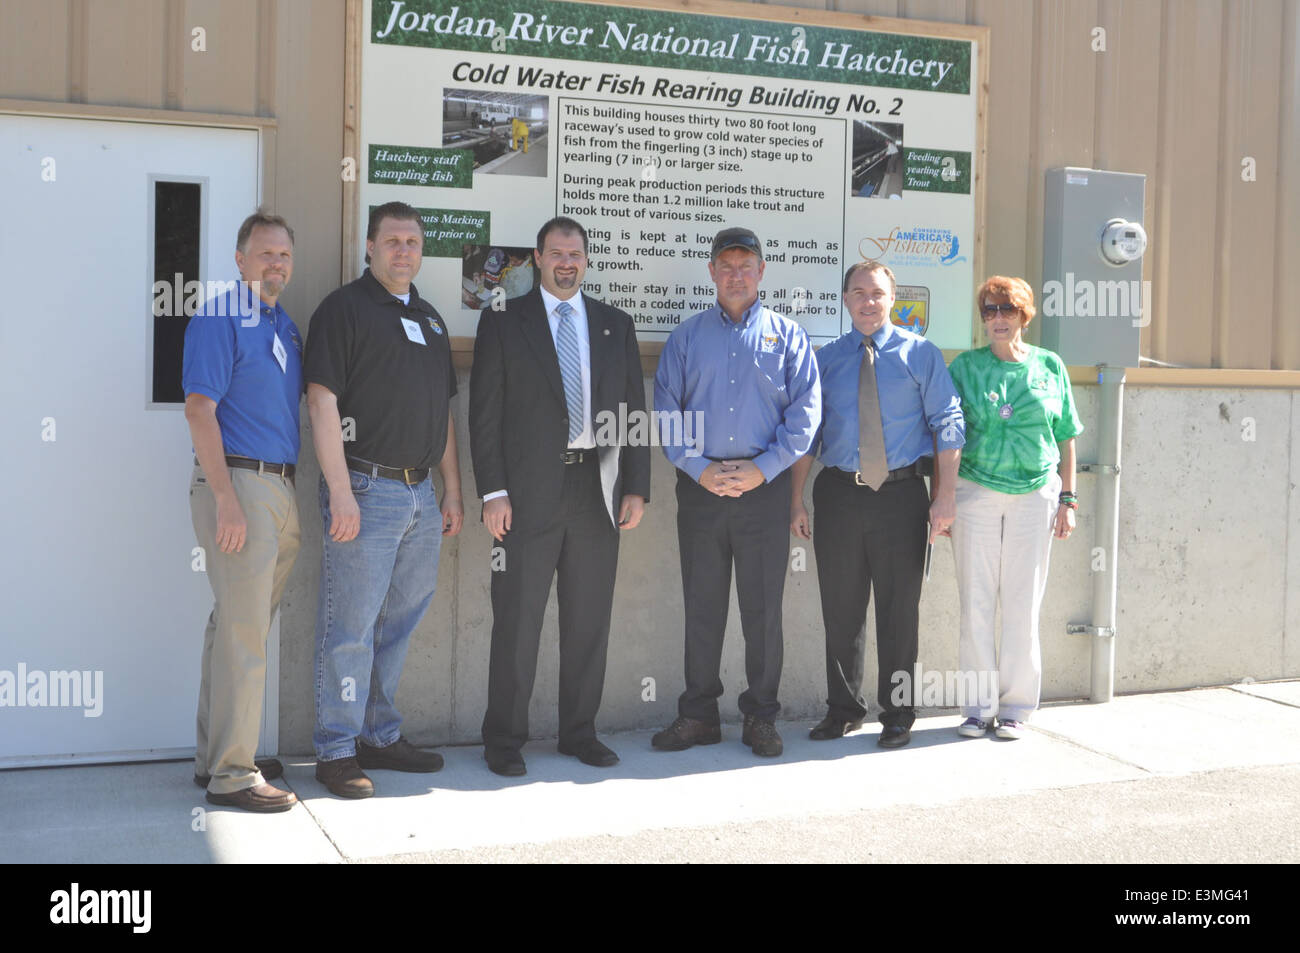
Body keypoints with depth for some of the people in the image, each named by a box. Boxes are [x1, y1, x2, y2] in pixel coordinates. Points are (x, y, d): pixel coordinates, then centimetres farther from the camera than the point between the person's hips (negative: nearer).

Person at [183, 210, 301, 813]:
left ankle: (217, 755, 23)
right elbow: (199, 410, -14)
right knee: (243, 632, -8)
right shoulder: (219, 318, -8)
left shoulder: (286, 326, 17)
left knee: (240, 626, 14)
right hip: (239, 483, -8)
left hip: (280, 487, 8)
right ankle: (231, 773, -2)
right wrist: (226, 498, -21)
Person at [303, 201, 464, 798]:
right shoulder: (344, 308, -5)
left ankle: (380, 736, 25)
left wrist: (452, 492, 16)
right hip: (365, 487, -7)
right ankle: (336, 750, 6)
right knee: (350, 625, -3)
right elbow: (322, 402, -12)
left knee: (398, 622, 14)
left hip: (420, 492, 7)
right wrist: (340, 492, -19)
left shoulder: (429, 318, 18)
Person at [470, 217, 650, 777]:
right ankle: (504, 740, 10)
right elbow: (485, 413, -1)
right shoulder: (503, 322, 4)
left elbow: (635, 411, 12)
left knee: (589, 621, 9)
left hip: (597, 491, 3)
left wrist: (636, 488, 4)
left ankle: (580, 732, 21)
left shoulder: (616, 326, 14)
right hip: (529, 493, -3)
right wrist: (493, 492, -10)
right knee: (517, 621, 0)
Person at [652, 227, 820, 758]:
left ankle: (761, 717, 13)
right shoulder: (686, 337, 10)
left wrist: (761, 470, -10)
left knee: (763, 605, 2)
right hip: (699, 485, 1)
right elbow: (666, 411, 5)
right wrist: (698, 469, -8)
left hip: (764, 486, -1)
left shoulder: (787, 337, 7)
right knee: (701, 604, 6)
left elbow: (805, 414, 0)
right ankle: (698, 715, 16)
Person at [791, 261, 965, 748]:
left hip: (901, 493, -2)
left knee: (900, 608, 4)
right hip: (839, 493, 2)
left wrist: (946, 496, -7)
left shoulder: (920, 353, 4)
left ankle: (897, 713, 16)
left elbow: (947, 425, 1)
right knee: (840, 608, 8)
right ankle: (843, 709, 22)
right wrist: (797, 498, 2)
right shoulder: (826, 358, 9)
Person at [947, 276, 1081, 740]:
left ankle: (1016, 706, 14)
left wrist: (1067, 499, 6)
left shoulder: (1050, 366, 7)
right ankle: (978, 707, 10)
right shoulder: (965, 366, 5)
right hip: (976, 493, 0)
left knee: (1023, 606, 4)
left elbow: (1066, 437, 10)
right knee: (976, 604, 0)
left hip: (1034, 496, 1)